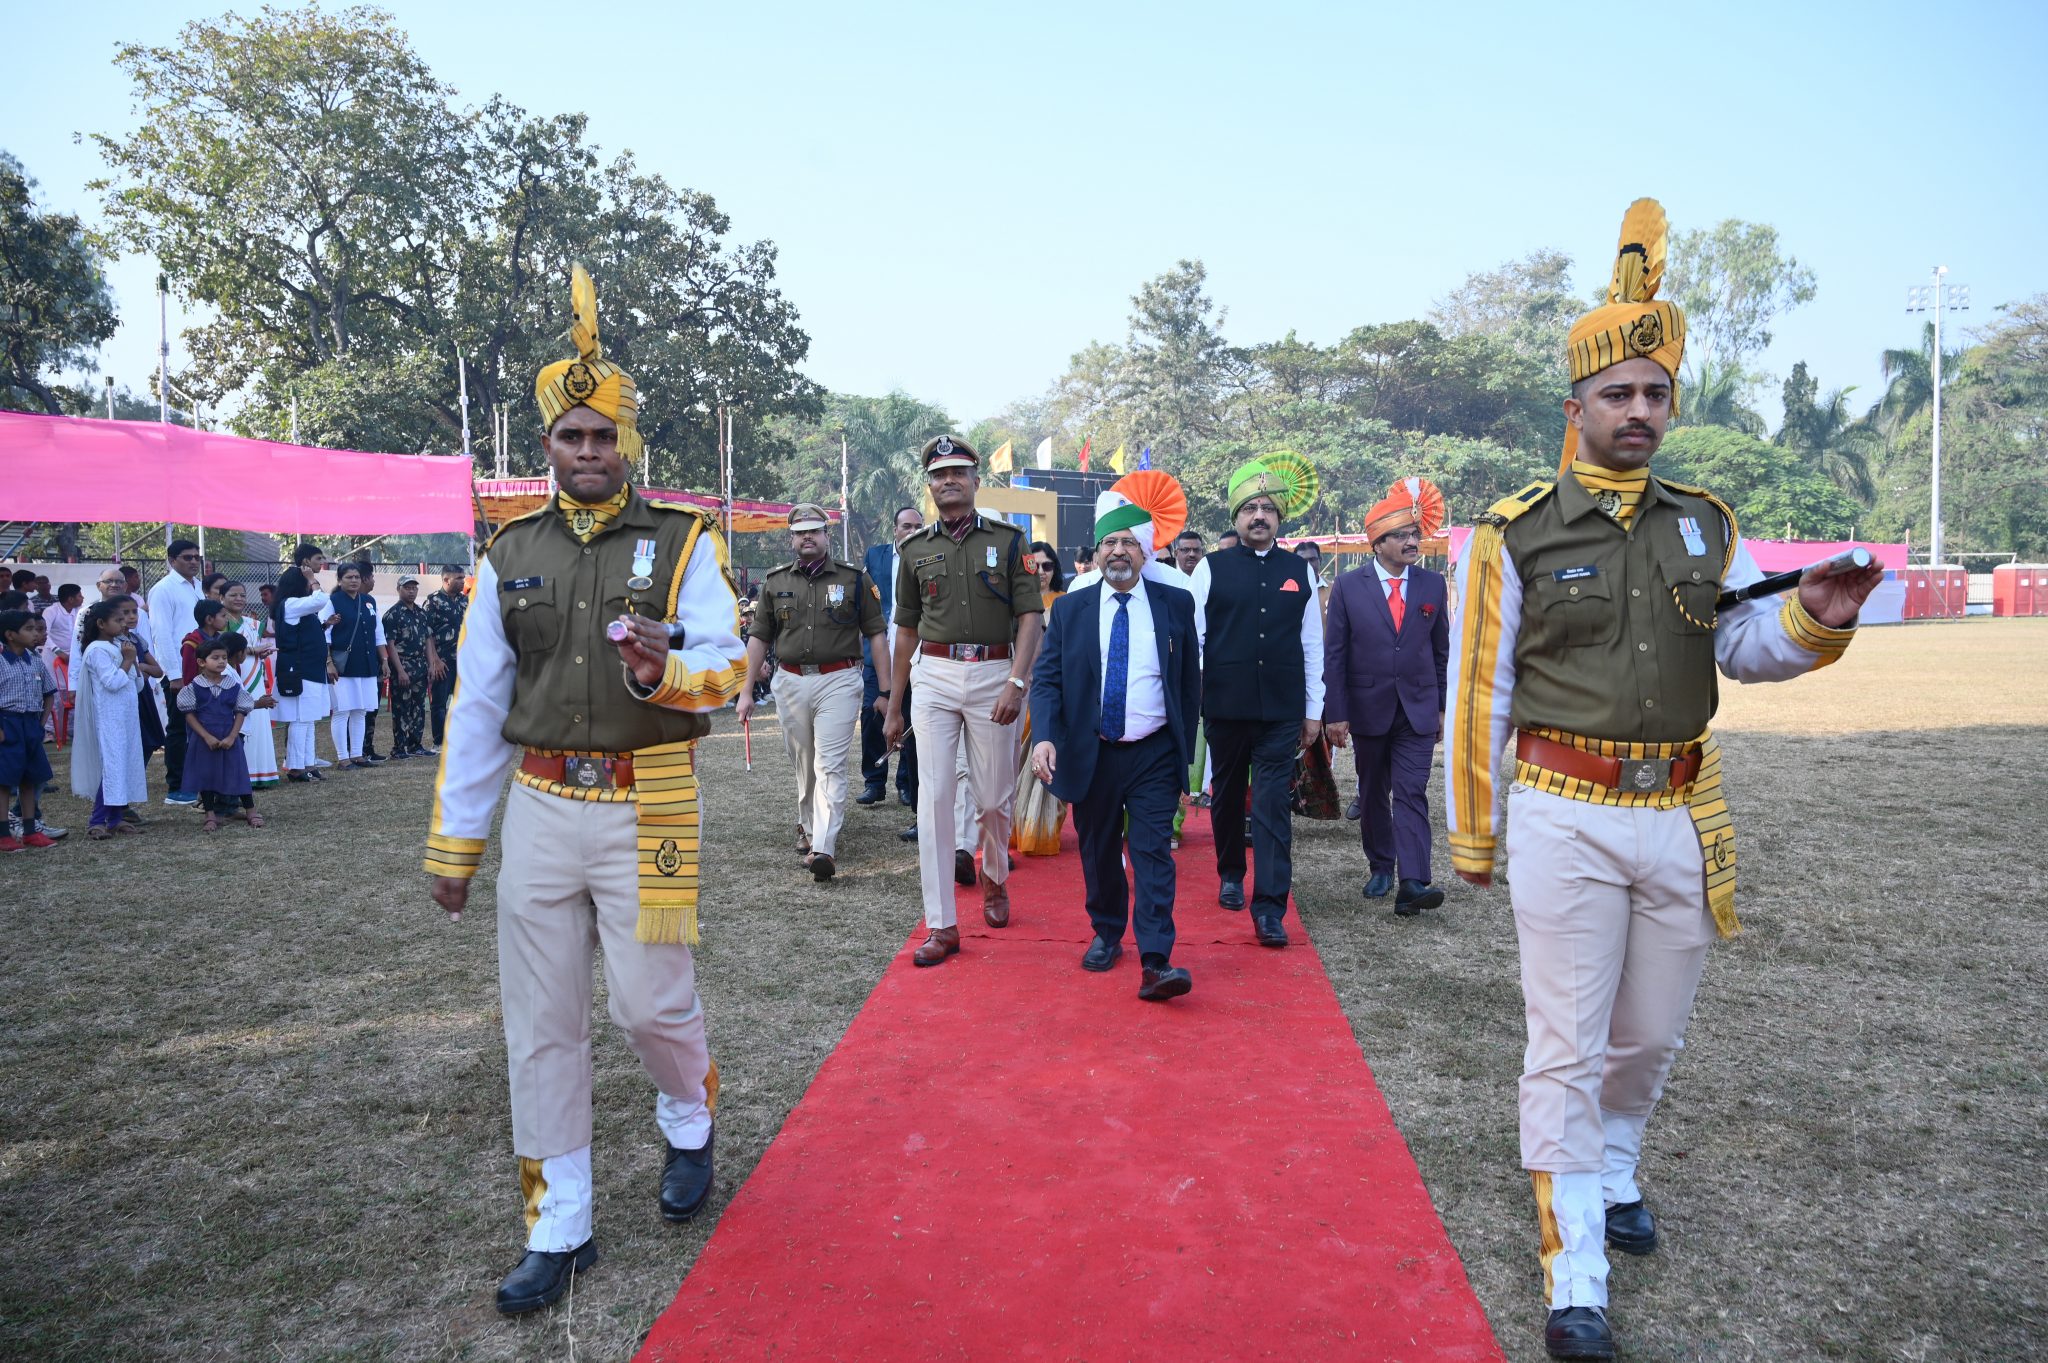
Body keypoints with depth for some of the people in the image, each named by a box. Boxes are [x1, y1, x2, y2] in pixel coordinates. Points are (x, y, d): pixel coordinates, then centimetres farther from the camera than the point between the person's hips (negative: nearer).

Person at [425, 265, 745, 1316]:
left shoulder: (684, 542, -1)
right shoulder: (510, 554, 8)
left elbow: (727, 668, -8)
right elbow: (477, 703, 9)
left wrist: (667, 667, -31)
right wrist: (454, 840, 8)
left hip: (646, 808, -3)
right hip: (539, 807, 3)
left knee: (650, 1001, 3)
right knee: (541, 1023, 7)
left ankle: (689, 1121, 38)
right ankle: (559, 1229, 22)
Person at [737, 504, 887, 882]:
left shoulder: (854, 579, 3)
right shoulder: (775, 582, 10)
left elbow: (875, 635, 3)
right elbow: (759, 637, 13)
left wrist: (885, 691, -3)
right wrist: (747, 691, 8)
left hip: (838, 681, -3)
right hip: (790, 682, 3)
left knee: (829, 765, -11)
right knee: (803, 764, 14)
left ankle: (823, 848, -16)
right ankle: (808, 825, 32)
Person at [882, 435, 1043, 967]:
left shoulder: (1008, 540, 3)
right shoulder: (916, 549, 10)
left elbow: (1030, 616, -2)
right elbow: (906, 630, 14)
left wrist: (1016, 682, -15)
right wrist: (893, 707, 14)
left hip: (994, 674, -1)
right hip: (934, 675, 1)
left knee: (994, 798, 7)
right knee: (933, 798, -5)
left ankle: (995, 879, 38)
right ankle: (941, 924, 1)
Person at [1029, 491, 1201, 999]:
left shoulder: (1176, 604, 2)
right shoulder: (1069, 609, 3)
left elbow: (1191, 682, 7)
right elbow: (1046, 679, -1)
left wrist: (1186, 748, 7)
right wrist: (1045, 736, -17)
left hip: (1155, 755, -1)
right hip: (1091, 754, 2)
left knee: (1152, 852, -8)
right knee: (1099, 853, 12)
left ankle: (1155, 963, -11)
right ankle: (1106, 935, 32)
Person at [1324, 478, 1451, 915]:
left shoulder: (1433, 585, 4)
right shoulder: (1349, 587, -3)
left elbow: (1442, 650, 9)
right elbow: (1333, 654, -3)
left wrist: (1442, 707, 8)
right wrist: (1335, 712, -8)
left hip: (1418, 710, 0)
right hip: (1367, 710, 0)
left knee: (1412, 794, -8)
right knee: (1373, 793, 13)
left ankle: (1413, 883, -14)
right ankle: (1380, 866, 29)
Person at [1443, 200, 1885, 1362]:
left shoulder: (1706, 527, 8)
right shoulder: (1518, 535, -5)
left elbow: (1745, 647, 9)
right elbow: (1480, 692, -3)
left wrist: (1814, 620, -14)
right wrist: (1471, 833, 0)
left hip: (1682, 820, 5)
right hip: (1568, 820, -4)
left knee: (1652, 1036, 19)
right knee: (1568, 1049, 0)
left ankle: (1613, 1170, 46)